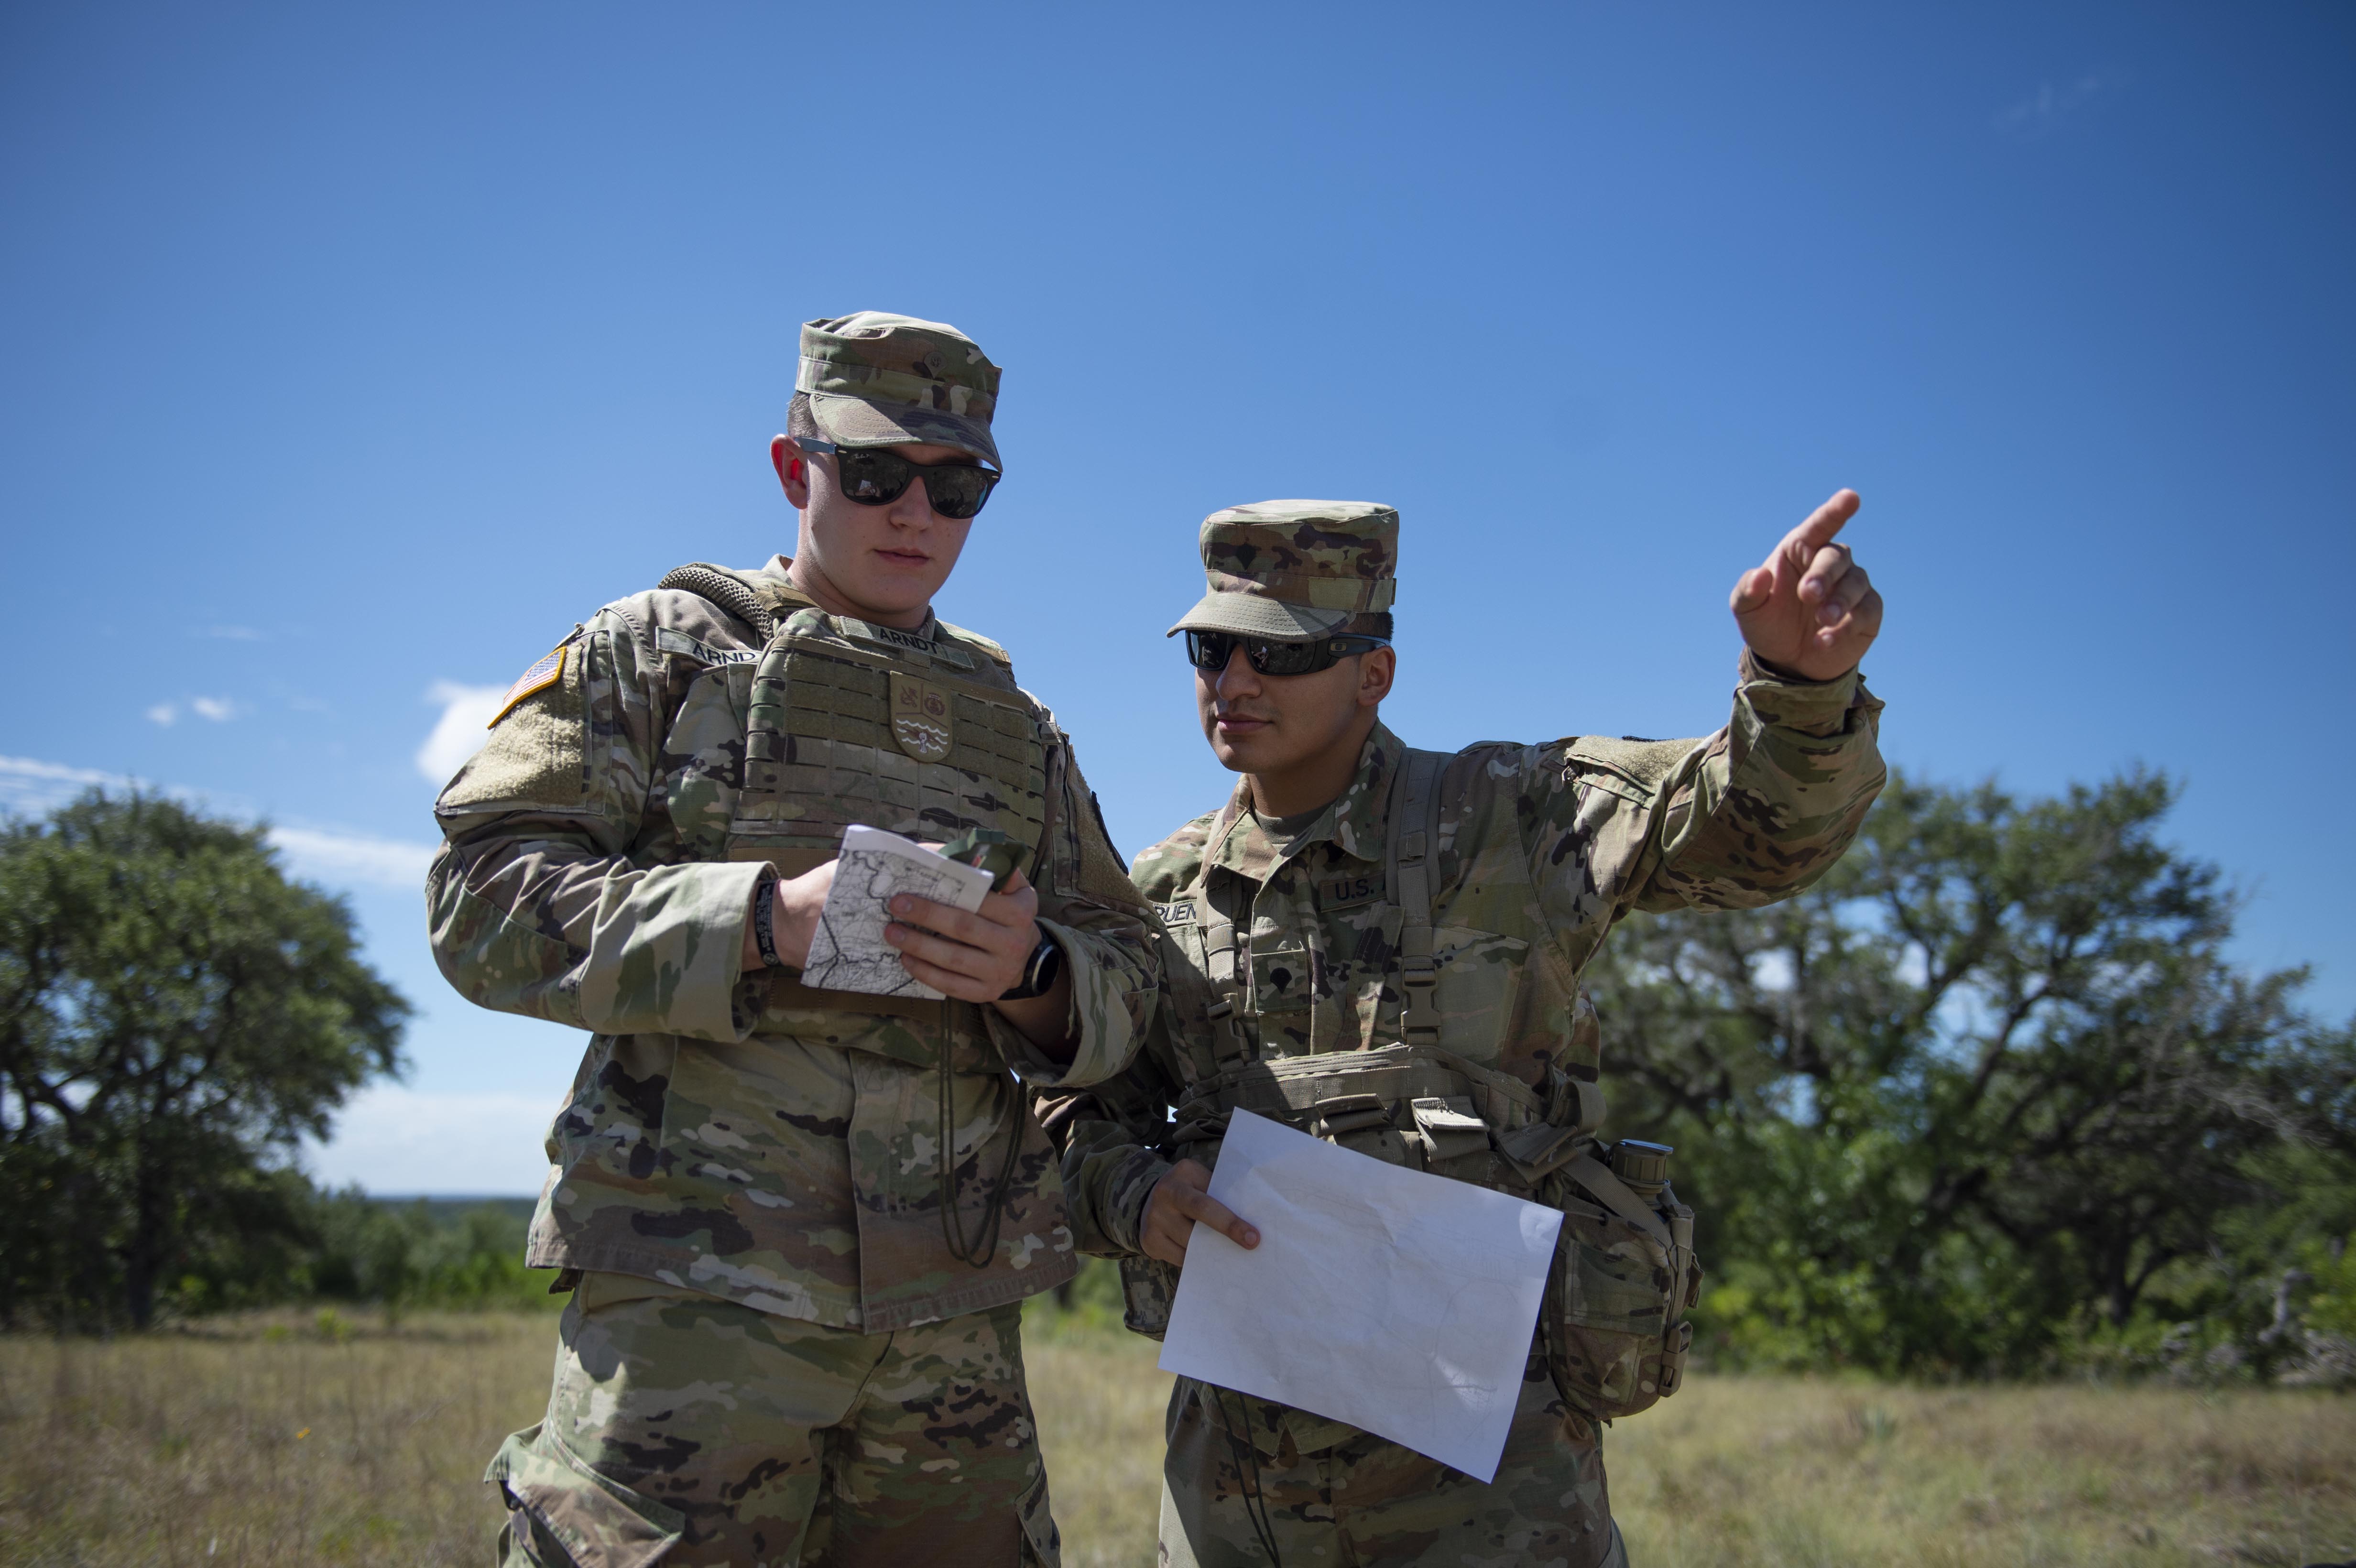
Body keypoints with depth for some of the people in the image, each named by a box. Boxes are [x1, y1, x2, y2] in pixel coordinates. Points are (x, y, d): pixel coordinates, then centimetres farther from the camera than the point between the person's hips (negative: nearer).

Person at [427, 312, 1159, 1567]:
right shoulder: (658, 651, 7)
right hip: (698, 1288, -4)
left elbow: (1127, 984, 14)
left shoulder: (1018, 730, 18)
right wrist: (766, 918, -17)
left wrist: (1031, 975, -10)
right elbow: (484, 899, -4)